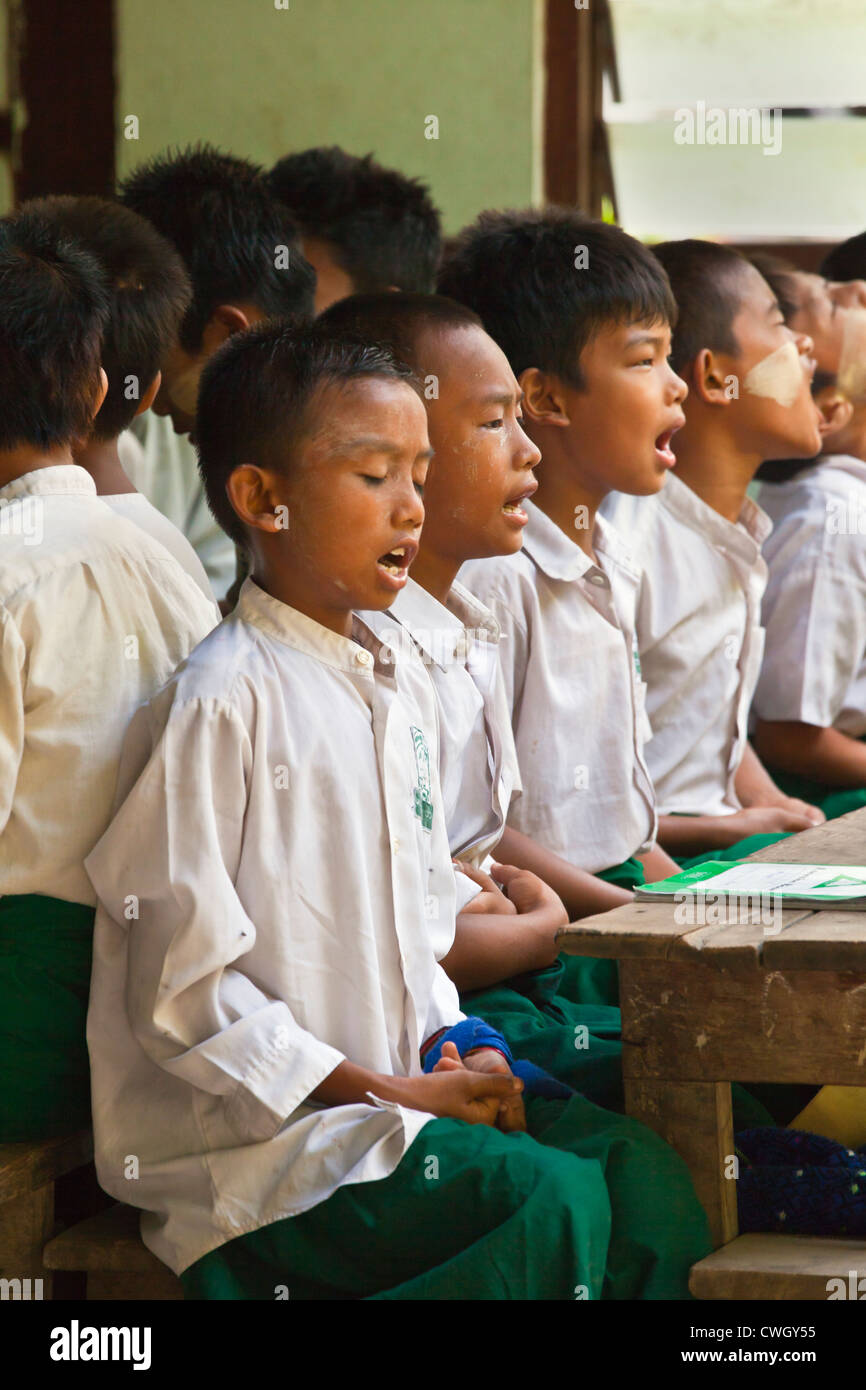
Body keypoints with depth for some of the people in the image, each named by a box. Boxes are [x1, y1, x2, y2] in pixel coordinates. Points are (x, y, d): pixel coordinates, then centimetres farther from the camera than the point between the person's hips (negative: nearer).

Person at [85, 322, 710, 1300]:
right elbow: (180, 991, -17)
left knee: (642, 1173, -10)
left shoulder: (401, 690, 15)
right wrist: (381, 1095, -15)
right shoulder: (221, 704, -14)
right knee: (552, 1203, -25)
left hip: (400, 1085, 9)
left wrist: (456, 1045, 1)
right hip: (248, 1137, -9)